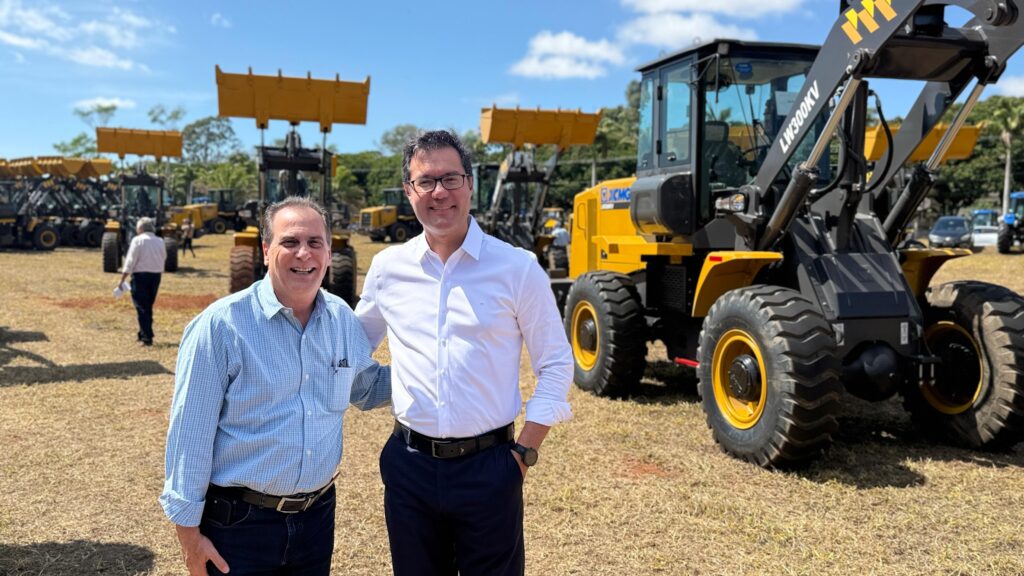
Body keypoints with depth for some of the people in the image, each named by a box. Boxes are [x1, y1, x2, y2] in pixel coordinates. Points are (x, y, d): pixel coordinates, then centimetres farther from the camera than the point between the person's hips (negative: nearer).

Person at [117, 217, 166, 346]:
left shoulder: (138, 240, -7)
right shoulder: (160, 241, 7)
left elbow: (130, 260, -11)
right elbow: (164, 258, 7)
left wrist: (122, 278, -8)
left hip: (141, 275, -5)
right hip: (156, 276, 5)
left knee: (142, 307, -2)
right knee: (148, 306, 17)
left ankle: (147, 337, -7)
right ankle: (143, 334, 27)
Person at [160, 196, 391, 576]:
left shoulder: (342, 318, 2)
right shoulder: (221, 324, -15)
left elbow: (367, 387, 17)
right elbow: (190, 432, -12)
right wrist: (188, 530, -10)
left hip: (317, 516, 5)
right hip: (240, 523, -5)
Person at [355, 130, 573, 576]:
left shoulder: (517, 268, -6)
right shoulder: (388, 268, 2)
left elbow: (556, 364, -1)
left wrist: (525, 450, -5)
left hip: (488, 467, -2)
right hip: (409, 466, 3)